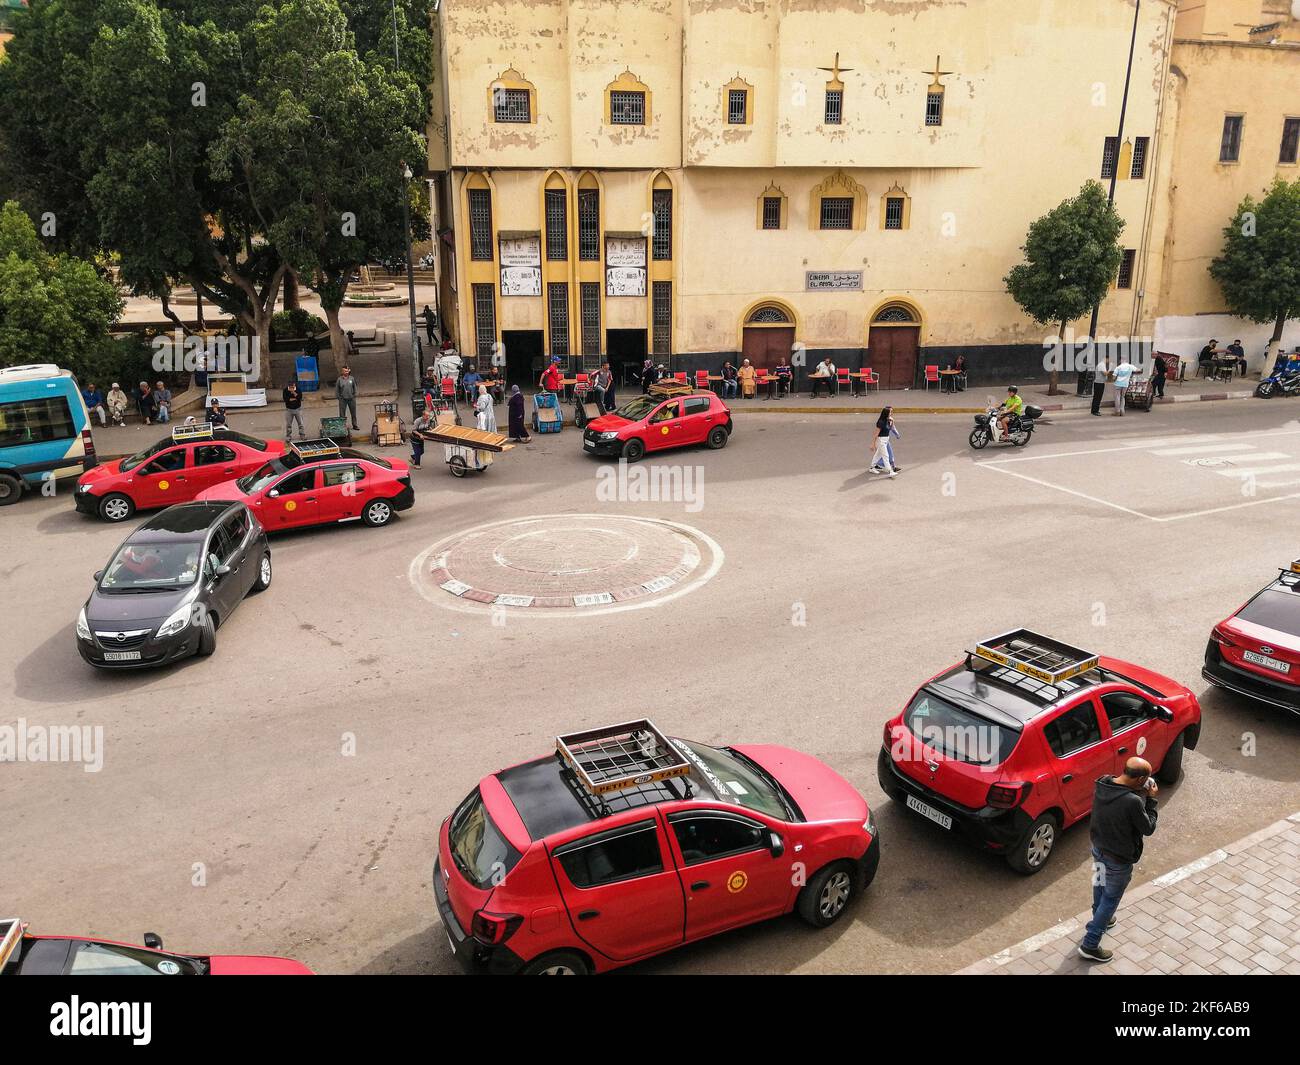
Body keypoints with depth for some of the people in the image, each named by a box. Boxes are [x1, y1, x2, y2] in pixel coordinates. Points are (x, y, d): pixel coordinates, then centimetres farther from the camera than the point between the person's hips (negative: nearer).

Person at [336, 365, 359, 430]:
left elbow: (355, 387, 10)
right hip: (343, 399, -2)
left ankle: (355, 425, 24)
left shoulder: (352, 378, 1)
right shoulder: (339, 379, -4)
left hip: (351, 398, 2)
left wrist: (354, 395, 6)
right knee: (342, 413, 3)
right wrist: (338, 397, -1)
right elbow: (336, 389, 1)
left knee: (353, 413, 11)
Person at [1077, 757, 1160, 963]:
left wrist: (1140, 795, -3)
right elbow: (1148, 828, -18)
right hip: (1118, 859, -7)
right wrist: (1150, 799, -10)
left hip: (1098, 847, 7)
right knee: (1111, 898, 12)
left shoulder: (1102, 784, -14)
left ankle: (1100, 919, 57)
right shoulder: (1133, 802, -35)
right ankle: (1089, 946, 20)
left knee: (1100, 885, 31)